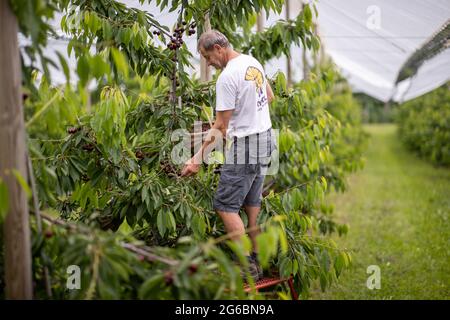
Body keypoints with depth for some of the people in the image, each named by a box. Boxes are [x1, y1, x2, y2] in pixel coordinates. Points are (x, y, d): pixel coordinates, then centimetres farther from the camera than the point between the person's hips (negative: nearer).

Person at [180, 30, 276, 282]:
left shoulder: (227, 77, -19)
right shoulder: (253, 62, 8)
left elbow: (220, 127, -18)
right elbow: (270, 96, 23)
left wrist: (198, 159, -14)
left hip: (245, 146, -10)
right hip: (266, 138, 10)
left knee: (226, 205, -5)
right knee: (252, 202, 15)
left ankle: (247, 267, -5)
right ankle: (257, 260, 20)